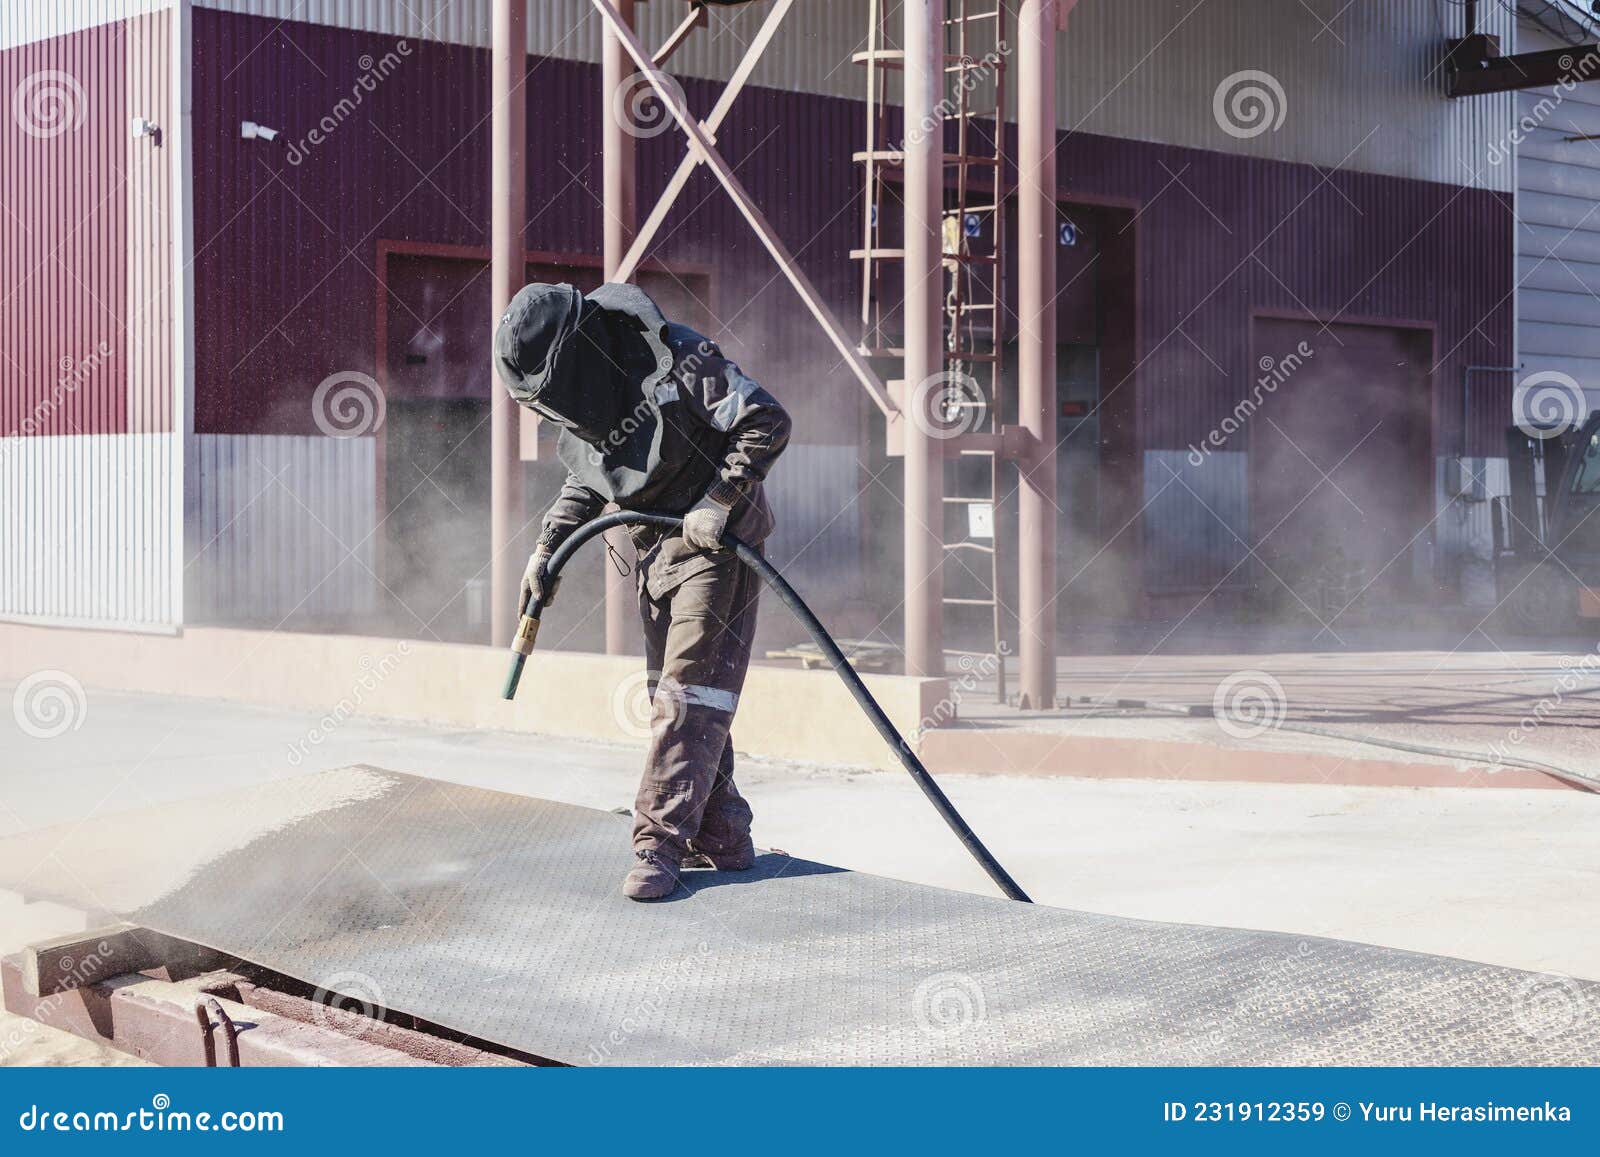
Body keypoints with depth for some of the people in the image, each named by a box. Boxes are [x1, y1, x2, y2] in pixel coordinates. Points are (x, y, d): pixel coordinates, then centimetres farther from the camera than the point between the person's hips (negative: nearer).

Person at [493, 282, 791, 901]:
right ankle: (722, 839, 17)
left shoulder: (676, 357, -20)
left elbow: (767, 420, -20)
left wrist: (718, 502, -23)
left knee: (690, 692, -11)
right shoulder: (584, 398, 4)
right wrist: (547, 547, 8)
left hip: (716, 543, -8)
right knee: (676, 693, 9)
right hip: (656, 553, 8)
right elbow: (584, 484, 20)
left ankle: (661, 844, -11)